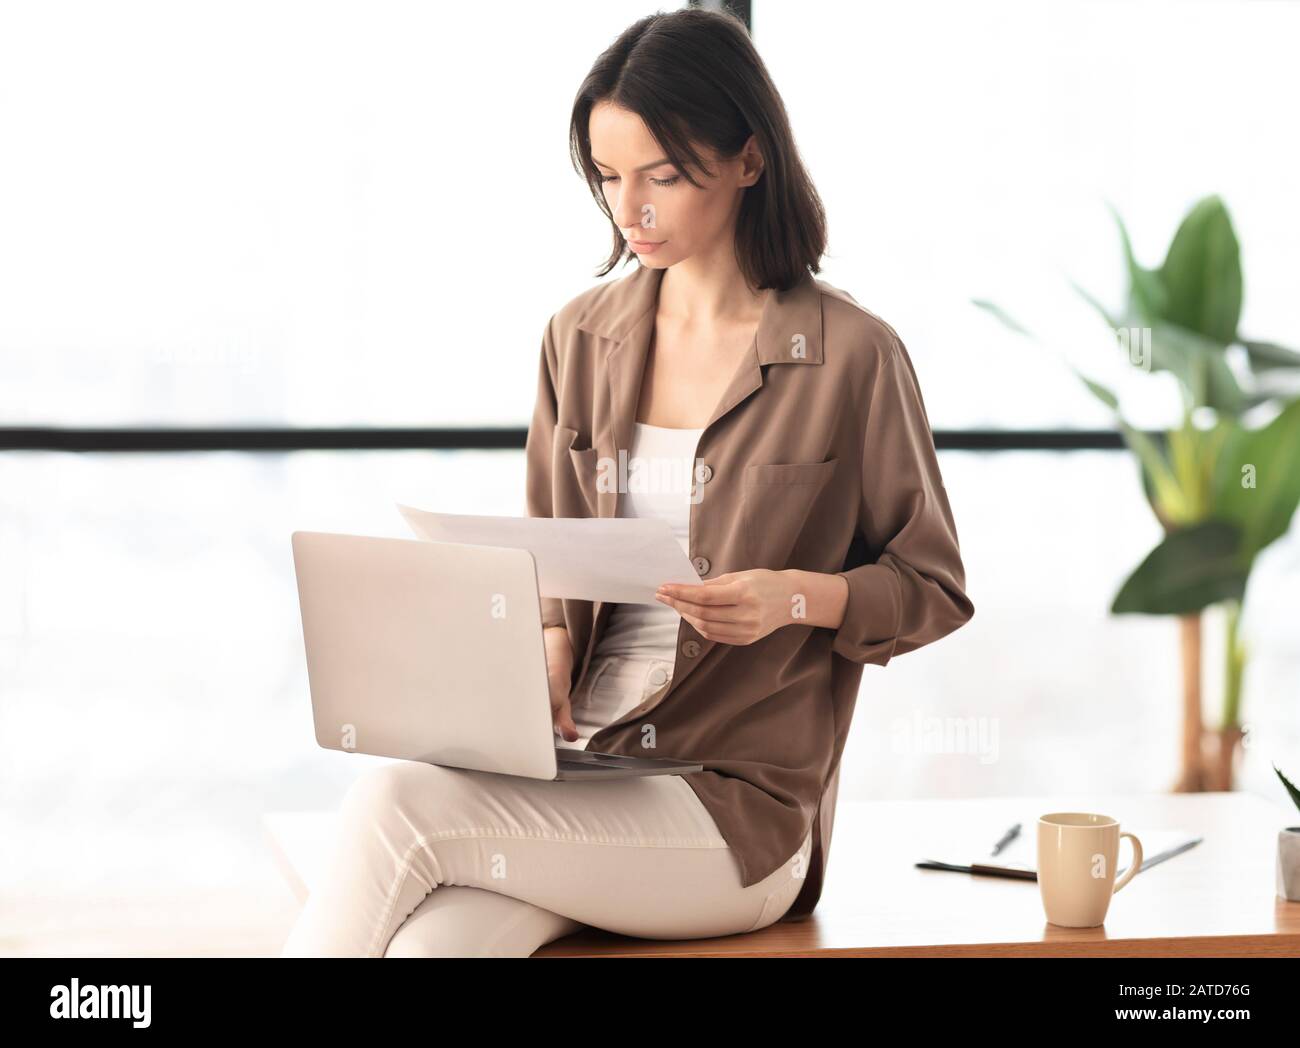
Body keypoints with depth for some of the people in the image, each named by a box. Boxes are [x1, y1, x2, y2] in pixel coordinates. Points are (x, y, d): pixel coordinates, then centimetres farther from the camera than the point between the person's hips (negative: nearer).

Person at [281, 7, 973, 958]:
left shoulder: (850, 357, -4)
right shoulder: (583, 337, 13)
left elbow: (934, 587, 4)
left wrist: (794, 595, -15)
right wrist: (547, 666, -2)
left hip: (736, 808, -4)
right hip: (578, 768, 4)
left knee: (397, 803, -28)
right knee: (429, 944, -30)